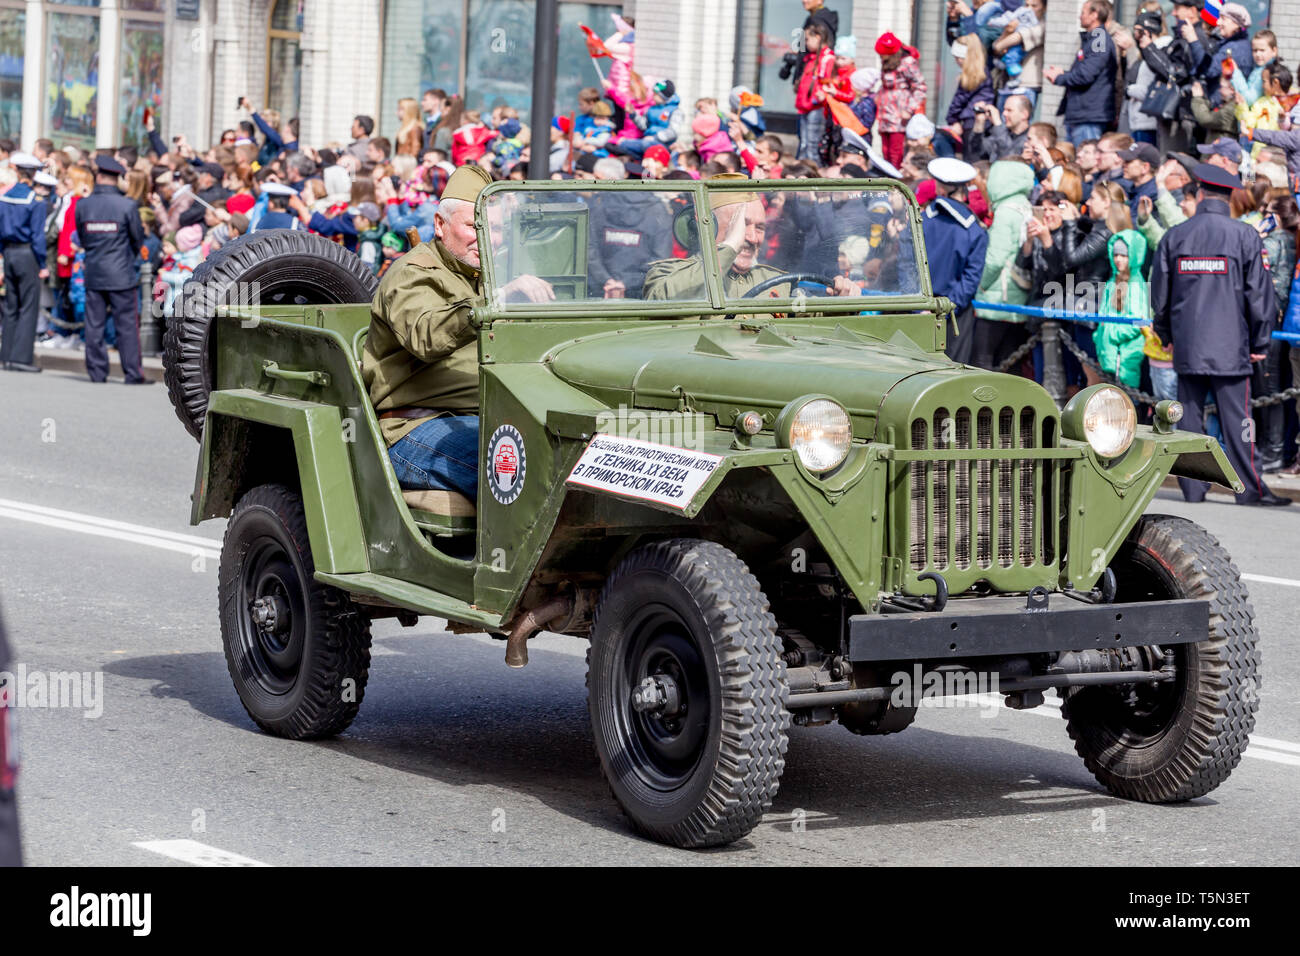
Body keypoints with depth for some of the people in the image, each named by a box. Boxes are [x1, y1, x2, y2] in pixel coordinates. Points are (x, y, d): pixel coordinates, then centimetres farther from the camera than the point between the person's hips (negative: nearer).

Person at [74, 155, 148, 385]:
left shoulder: (82, 205, -2)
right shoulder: (127, 206, -10)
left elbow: (82, 238, 9)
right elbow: (138, 239, 0)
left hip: (93, 273, 3)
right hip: (121, 275, -3)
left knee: (94, 325, 8)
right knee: (127, 325, 1)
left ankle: (97, 372, 10)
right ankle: (133, 373, 0)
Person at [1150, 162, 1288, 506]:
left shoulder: (1174, 236, 4)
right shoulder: (1245, 236, -5)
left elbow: (1159, 293, 11)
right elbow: (1260, 293, -3)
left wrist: (1166, 334, 24)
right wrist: (1260, 342, 6)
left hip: (1187, 346, 3)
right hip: (1230, 347, -3)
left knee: (1189, 416, 7)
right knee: (1236, 418, -2)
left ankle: (1193, 487, 9)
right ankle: (1249, 488, -1)